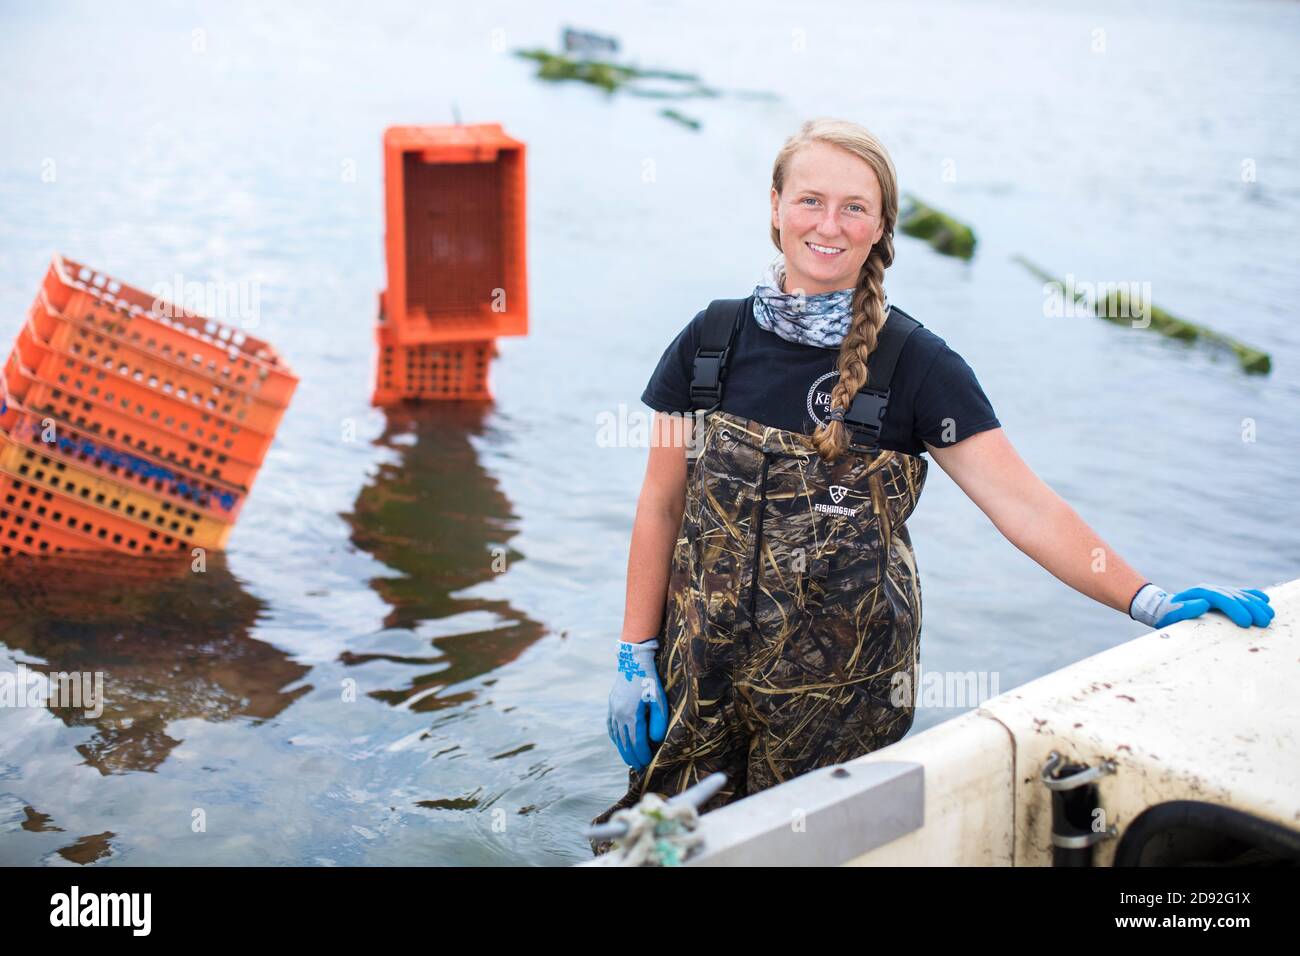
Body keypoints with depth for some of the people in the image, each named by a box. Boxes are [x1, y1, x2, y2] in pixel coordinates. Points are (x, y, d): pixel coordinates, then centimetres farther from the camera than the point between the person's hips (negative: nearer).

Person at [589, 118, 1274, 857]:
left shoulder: (915, 365, -6)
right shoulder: (714, 339, 0)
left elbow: (1024, 505, -10)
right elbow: (662, 503, 5)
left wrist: (1150, 602, -20)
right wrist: (635, 654, 2)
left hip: (840, 684, -2)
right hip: (703, 670, 2)